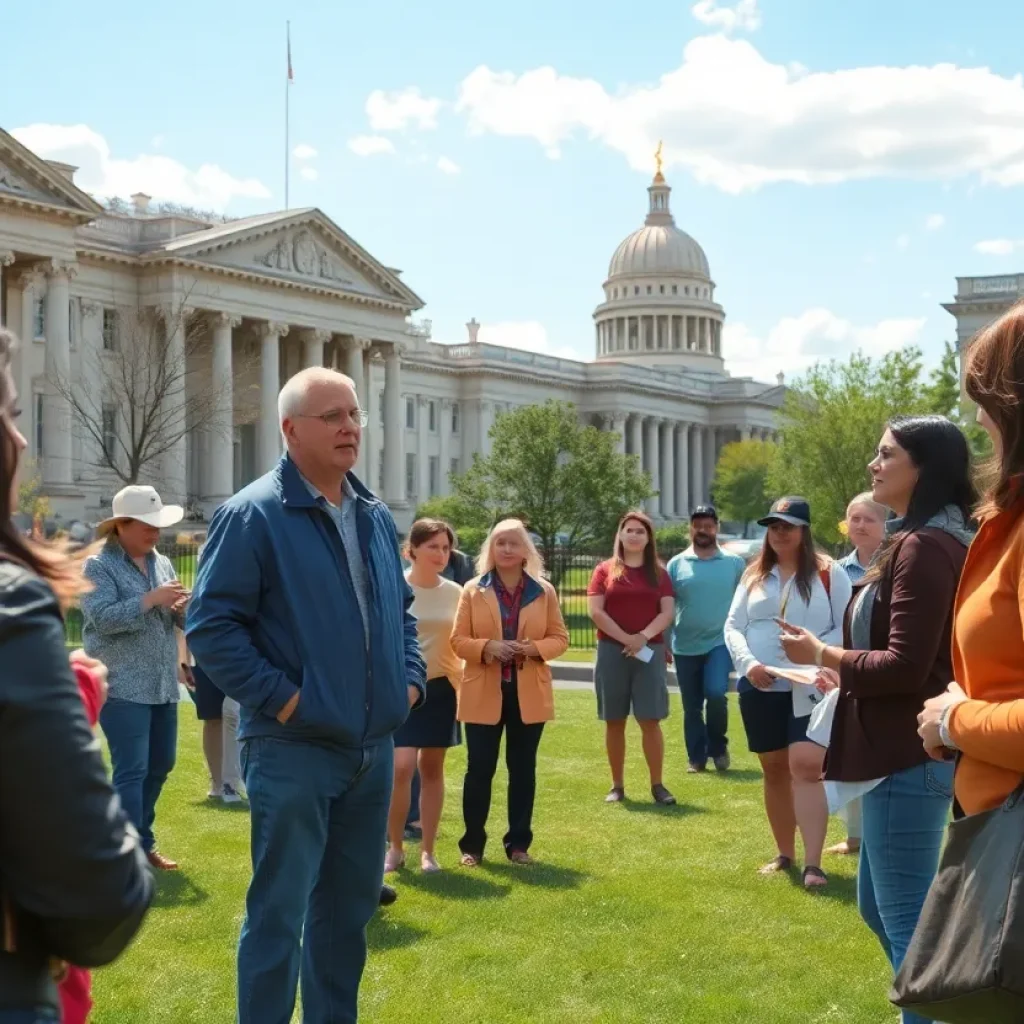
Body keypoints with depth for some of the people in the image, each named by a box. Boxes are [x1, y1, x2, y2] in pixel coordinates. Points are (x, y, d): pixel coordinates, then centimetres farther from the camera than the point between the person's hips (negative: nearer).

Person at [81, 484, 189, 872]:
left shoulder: (162, 563, 13)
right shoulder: (98, 566, -6)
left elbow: (180, 621, 14)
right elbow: (102, 618, -19)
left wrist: (182, 609, -9)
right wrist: (151, 599, -22)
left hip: (163, 684, 7)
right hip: (122, 687, -7)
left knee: (161, 764, 14)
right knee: (131, 770, -9)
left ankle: (140, 841, 29)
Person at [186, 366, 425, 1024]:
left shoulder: (376, 517, 12)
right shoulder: (254, 514, -11)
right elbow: (212, 625, -14)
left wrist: (411, 678, 8)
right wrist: (279, 697, -17)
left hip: (374, 747, 7)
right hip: (294, 750, -7)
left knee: (351, 904, 16)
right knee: (280, 912, -1)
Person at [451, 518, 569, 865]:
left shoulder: (544, 591, 5)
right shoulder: (473, 591, 2)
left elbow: (560, 638, 6)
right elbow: (457, 640, 0)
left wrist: (534, 648, -14)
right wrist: (487, 647, -19)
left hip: (529, 694, 1)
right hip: (484, 694, -1)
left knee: (523, 769, 7)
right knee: (479, 769, 0)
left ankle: (518, 844, 15)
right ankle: (472, 844, 9)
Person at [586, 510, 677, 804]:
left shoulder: (658, 573, 9)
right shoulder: (605, 571, 5)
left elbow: (667, 613, 0)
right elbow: (595, 611, -5)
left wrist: (644, 636, -16)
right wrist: (626, 638, -13)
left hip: (650, 652, 0)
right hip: (611, 652, 0)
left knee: (650, 720, -4)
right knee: (614, 721, 4)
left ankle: (657, 785, 2)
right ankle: (617, 785, 11)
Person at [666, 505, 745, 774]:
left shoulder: (735, 563, 2)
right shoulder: (676, 564, 4)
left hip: (720, 642, -2)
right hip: (685, 647, 2)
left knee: (716, 693, -20)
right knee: (691, 707, 7)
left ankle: (718, 747, 2)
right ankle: (696, 758, 19)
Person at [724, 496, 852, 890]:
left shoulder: (829, 573, -2)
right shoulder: (754, 574, 11)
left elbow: (847, 628, -5)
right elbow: (733, 625, 8)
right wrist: (749, 663, -10)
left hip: (810, 688, -4)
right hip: (759, 689, 5)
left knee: (806, 768, -16)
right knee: (774, 770, 12)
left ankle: (813, 864, -16)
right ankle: (784, 853, 25)